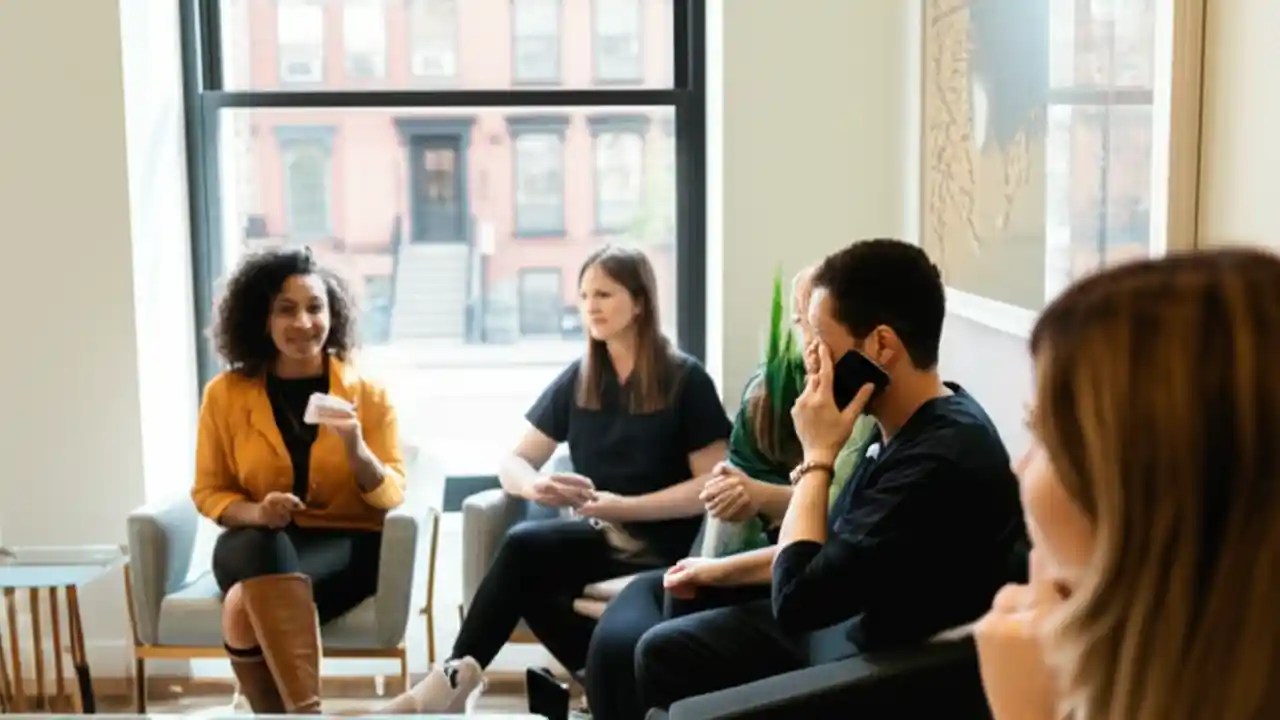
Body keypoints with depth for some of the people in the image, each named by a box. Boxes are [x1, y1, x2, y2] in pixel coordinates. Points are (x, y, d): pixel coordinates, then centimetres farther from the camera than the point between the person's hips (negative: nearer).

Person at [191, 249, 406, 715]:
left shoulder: (366, 392, 0)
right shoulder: (226, 393, 2)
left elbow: (392, 496, -2)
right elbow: (208, 493, 9)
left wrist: (356, 447, -23)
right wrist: (255, 512, -14)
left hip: (344, 544, -1)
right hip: (255, 546, 2)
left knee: (244, 609, -33)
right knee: (269, 548, -37)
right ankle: (306, 709, -36)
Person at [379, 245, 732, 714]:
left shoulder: (685, 380, -4)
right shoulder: (578, 379, 10)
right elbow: (513, 463, 9)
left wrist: (624, 507, -18)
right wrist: (535, 485, -15)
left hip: (656, 545, -5)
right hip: (593, 537, 5)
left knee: (525, 545, -28)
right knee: (531, 582, -29)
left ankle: (458, 676, -18)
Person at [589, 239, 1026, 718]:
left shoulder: (941, 460, -29)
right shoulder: (908, 425, 2)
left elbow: (796, 598, -26)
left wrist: (817, 455, -19)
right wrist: (725, 568, 11)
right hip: (845, 616, 9)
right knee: (646, 595, 8)